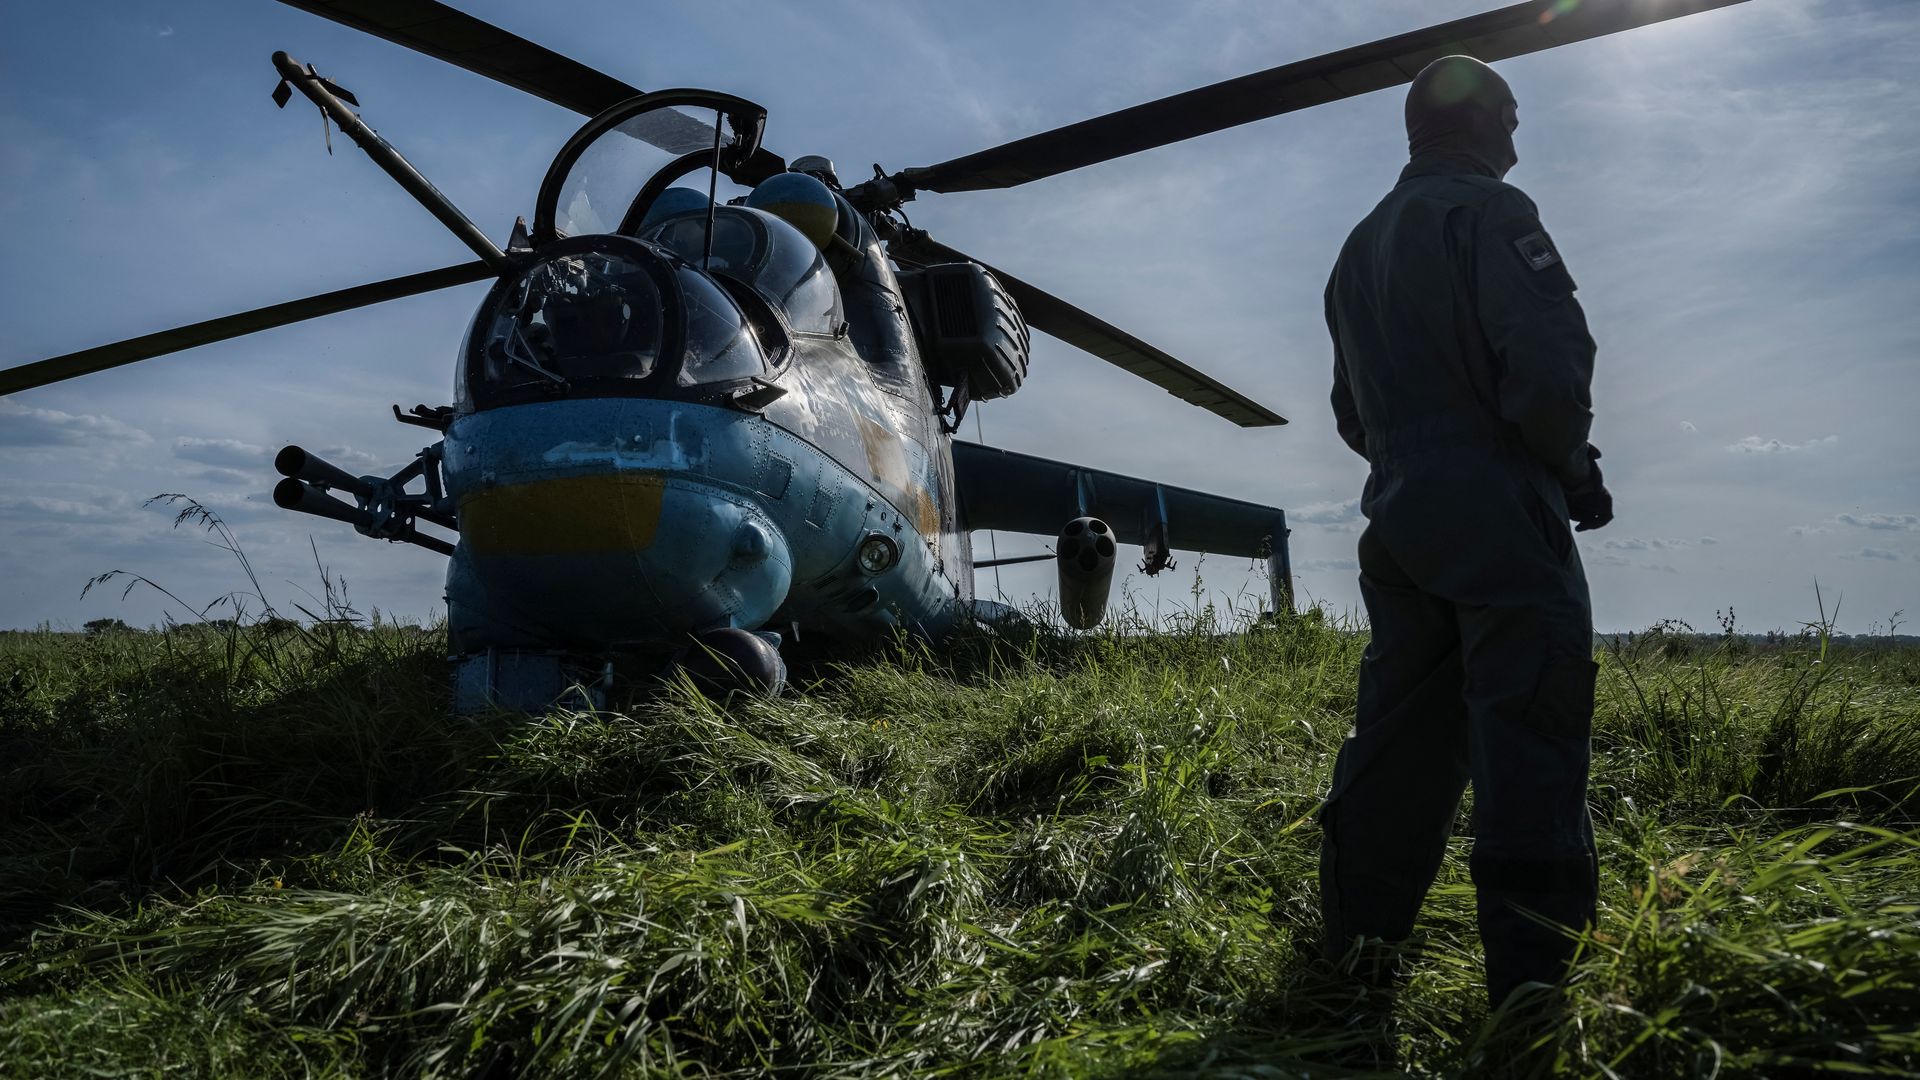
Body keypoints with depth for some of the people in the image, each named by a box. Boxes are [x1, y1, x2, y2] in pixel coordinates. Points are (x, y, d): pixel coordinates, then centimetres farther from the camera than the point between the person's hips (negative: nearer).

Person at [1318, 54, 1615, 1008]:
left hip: (1396, 521, 8)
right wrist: (1573, 468, -1)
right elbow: (1548, 365, -16)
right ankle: (1531, 982, -8)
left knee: (1396, 737, 11)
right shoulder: (1488, 212, -3)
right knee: (1527, 738, -7)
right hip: (1499, 517, -8)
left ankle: (1355, 944, 16)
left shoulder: (1359, 247, 21)